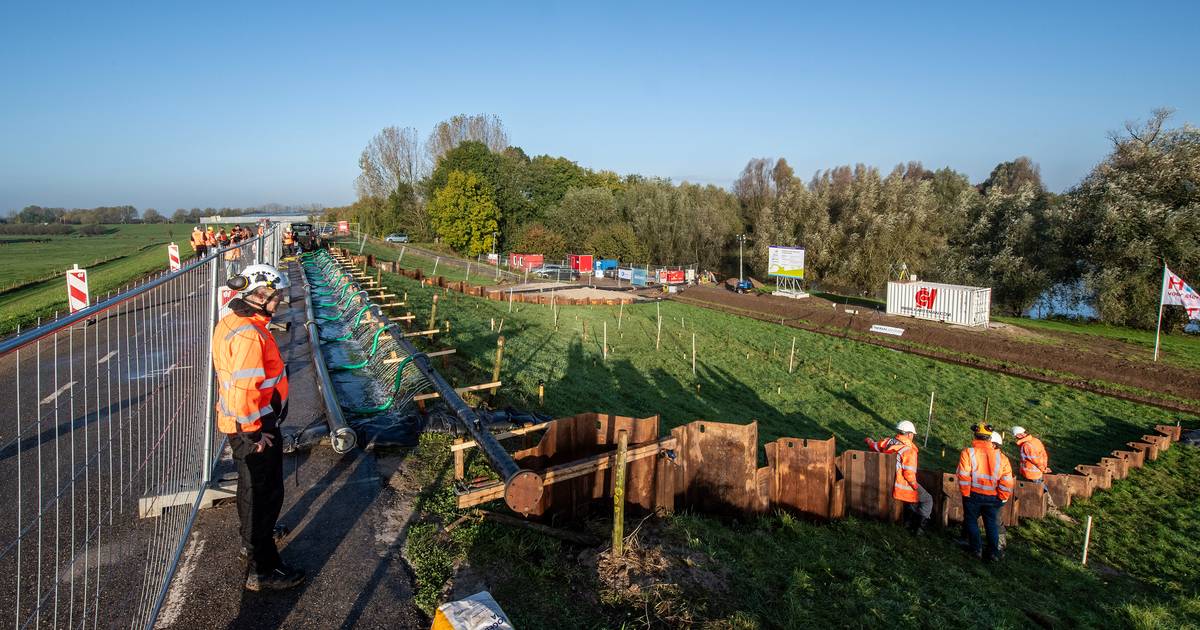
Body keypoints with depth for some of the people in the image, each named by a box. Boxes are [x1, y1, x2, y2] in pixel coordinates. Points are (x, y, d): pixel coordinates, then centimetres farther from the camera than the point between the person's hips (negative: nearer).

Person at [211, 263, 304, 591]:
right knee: (265, 494, 3)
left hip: (239, 424, 10)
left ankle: (251, 542, 47)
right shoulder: (249, 335, -28)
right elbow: (243, 390, -31)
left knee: (252, 486, 26)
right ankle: (262, 570, 16)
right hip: (254, 429, -10)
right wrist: (255, 432, -22)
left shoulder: (230, 322, 5)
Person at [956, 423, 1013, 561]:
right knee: (992, 524, 17)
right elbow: (1007, 479, -3)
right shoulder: (1000, 456, -1)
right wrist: (1003, 497, 6)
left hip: (974, 495, -2)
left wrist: (965, 493, -5)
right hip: (993, 497, 3)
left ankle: (976, 549, 17)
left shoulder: (968, 452, -10)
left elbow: (964, 476, -15)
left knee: (971, 521, 15)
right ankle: (994, 552, 19)